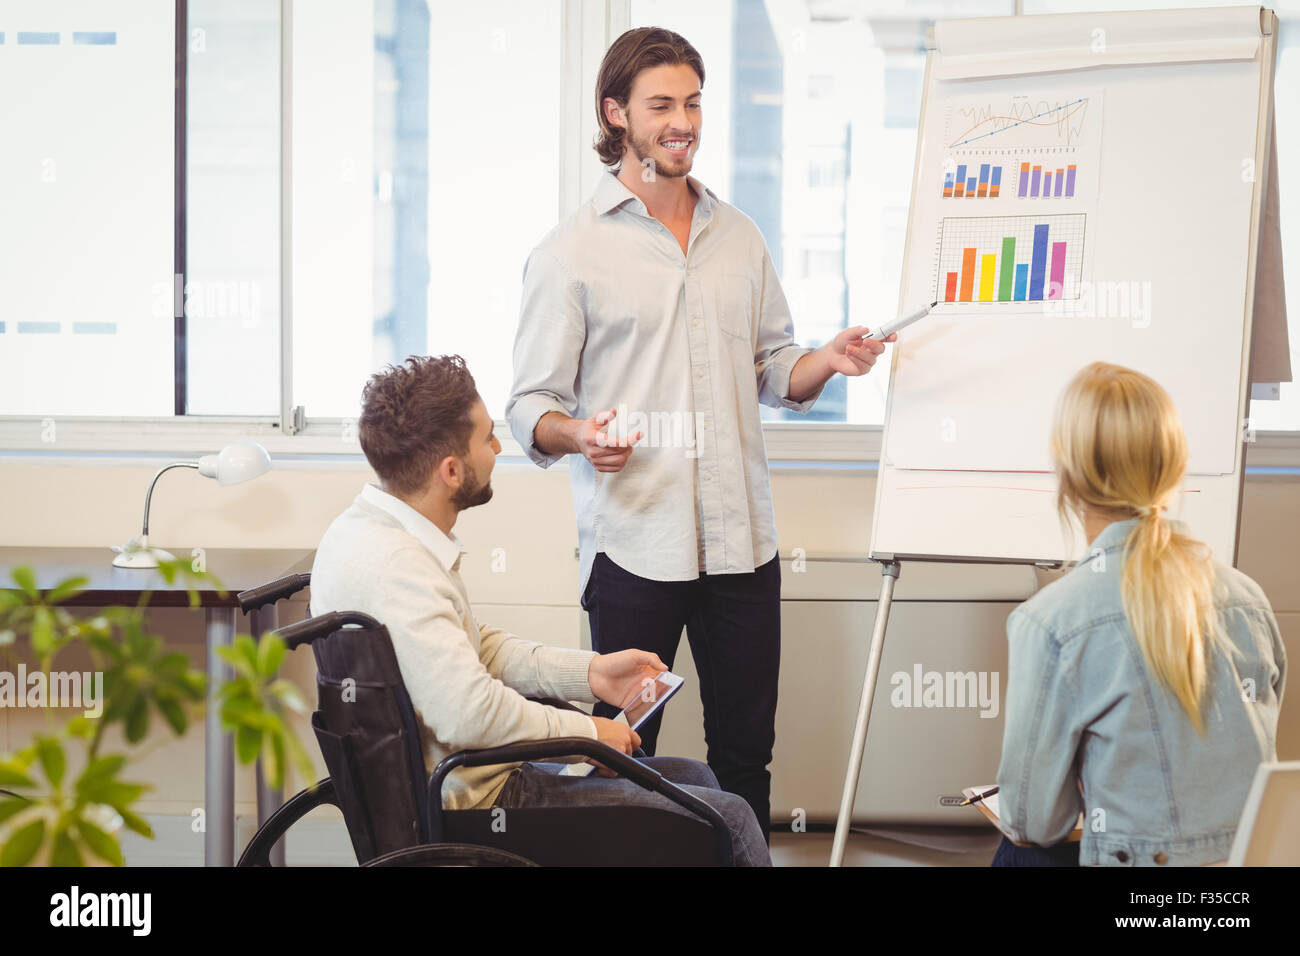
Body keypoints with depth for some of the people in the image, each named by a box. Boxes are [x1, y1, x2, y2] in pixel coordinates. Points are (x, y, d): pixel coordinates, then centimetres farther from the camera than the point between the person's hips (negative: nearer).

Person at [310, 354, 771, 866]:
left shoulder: (371, 531, 7)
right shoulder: (391, 564, -26)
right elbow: (468, 712, -33)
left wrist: (589, 671, 8)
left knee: (692, 777, 20)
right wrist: (587, 733, -18)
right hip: (472, 804, -11)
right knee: (727, 818, -5)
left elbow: (478, 647, 18)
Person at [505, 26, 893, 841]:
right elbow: (530, 407, -2)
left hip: (741, 539, 4)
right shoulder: (572, 253, 0)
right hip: (633, 541, -4)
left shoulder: (739, 237, 14)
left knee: (746, 751, 7)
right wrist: (578, 436, -23)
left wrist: (828, 362, -2)